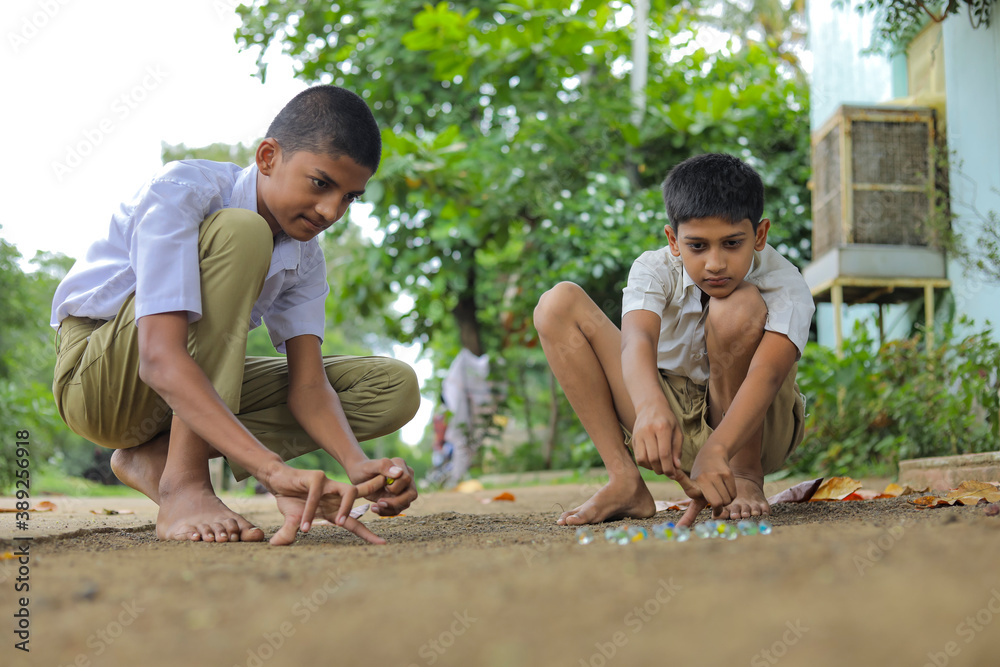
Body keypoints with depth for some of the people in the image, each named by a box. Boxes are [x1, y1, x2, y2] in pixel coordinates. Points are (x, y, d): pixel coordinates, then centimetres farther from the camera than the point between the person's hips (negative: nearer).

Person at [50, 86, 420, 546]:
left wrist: (358, 466, -32)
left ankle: (154, 459, -11)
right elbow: (161, 359, -37)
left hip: (202, 387, 7)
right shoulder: (180, 192, -24)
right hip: (94, 378, -7)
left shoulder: (304, 254, -3)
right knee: (240, 234, -30)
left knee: (395, 388, -6)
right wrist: (273, 470, -48)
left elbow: (308, 384, -10)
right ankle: (182, 487, -30)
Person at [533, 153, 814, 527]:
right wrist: (650, 407, -60)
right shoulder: (655, 271, -15)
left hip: (754, 426, -2)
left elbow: (767, 373, -39)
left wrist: (716, 450, -58)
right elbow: (637, 339, -37)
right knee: (558, 305, -15)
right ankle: (625, 481, -19)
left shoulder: (785, 286, -20)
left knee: (738, 308, -31)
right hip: (670, 419, 3)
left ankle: (746, 475, -16)